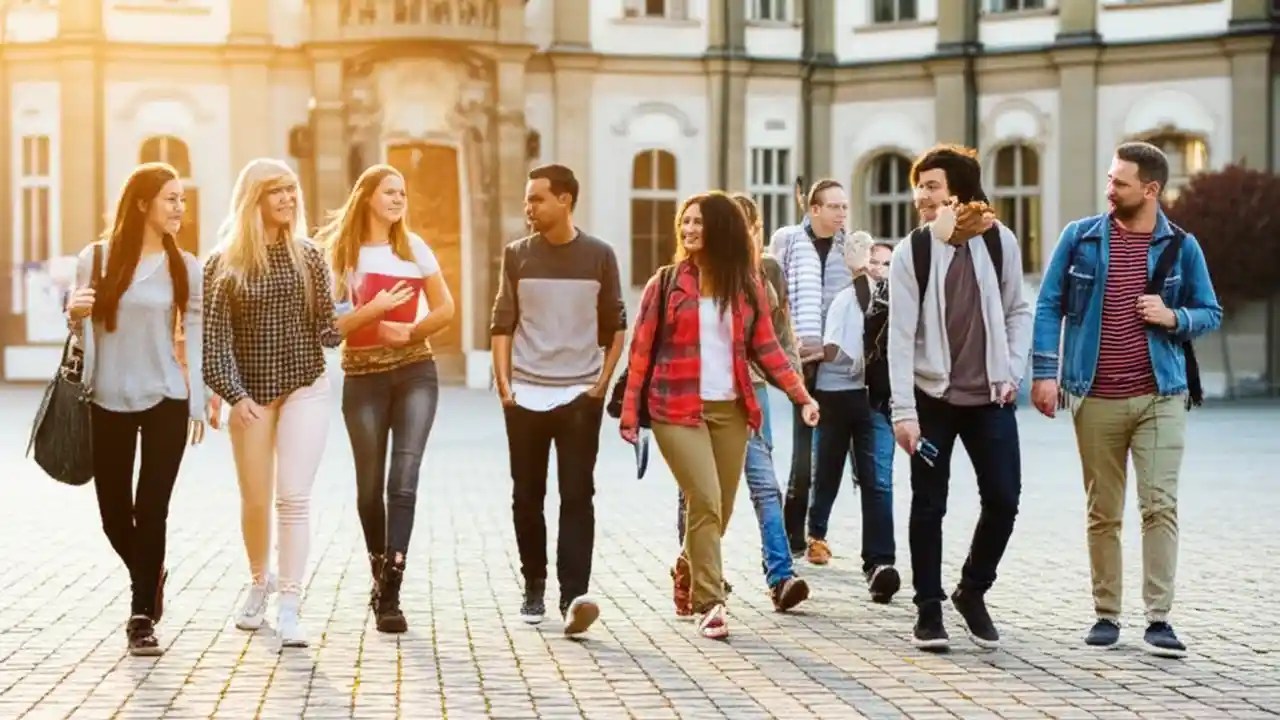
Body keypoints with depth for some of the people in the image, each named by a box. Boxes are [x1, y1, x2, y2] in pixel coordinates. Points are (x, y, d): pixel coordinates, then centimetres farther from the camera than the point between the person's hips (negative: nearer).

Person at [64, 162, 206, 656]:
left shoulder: (184, 266, 2)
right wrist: (74, 314, -15)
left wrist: (198, 402, -1)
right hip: (108, 401, 1)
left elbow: (195, 336, 3)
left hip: (166, 401, 0)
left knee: (152, 510, -3)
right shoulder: (96, 258, 0)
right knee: (114, 512, 6)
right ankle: (150, 579, 35)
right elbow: (81, 331, 8)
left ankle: (142, 614, 6)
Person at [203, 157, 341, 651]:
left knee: (294, 497, -7)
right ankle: (260, 584, 36)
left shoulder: (308, 257, 4)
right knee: (255, 500, 10)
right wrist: (232, 394, -14)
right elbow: (215, 336, -5)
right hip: (251, 394, 0)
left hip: (305, 388, 0)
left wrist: (340, 324, -16)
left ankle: (290, 606, -7)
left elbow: (326, 329, 5)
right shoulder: (223, 263, -1)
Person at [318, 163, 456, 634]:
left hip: (415, 374, 1)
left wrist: (409, 333, -7)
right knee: (370, 485, 6)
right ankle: (380, 575, 28)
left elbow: (445, 310, 9)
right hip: (364, 378, -1)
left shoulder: (414, 248, 8)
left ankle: (390, 593, -15)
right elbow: (331, 324, -6)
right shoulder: (339, 253, 0)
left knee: (404, 480, -12)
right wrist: (373, 312, -21)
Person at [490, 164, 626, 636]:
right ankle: (534, 588, 21)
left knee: (577, 496, -8)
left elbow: (616, 326, 8)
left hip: (580, 397, -2)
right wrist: (503, 383, -2)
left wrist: (602, 382, 0)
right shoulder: (517, 255, 5)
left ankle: (574, 597, -14)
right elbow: (502, 324, 6)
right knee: (527, 496, 8)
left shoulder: (599, 256, 2)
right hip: (525, 397, 2)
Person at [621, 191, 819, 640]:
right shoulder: (666, 284, 2)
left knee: (719, 509, 8)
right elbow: (642, 350, 1)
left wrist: (802, 396, 1)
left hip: (731, 410, 3)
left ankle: (691, 574, 34)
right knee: (706, 502, -15)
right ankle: (710, 604, -10)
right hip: (678, 410, -3)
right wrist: (630, 412, -3)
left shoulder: (747, 287, 9)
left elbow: (766, 348, 10)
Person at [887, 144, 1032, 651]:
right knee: (929, 506, 3)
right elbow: (900, 337, -9)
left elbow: (1017, 311, 9)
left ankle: (972, 592, 22)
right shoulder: (911, 252, -7)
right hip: (933, 398, -2)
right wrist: (904, 410, -14)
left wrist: (1012, 372, -2)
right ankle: (929, 609, 15)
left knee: (1003, 500, 1)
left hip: (990, 399, 2)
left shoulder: (999, 241, -2)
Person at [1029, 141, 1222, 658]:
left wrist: (1174, 317, -11)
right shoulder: (1080, 237, 3)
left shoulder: (1180, 247, 4)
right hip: (1096, 398, 1)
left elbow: (1211, 313, 10)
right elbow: (1049, 305, 4)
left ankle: (1159, 619, -4)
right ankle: (1106, 614, 15)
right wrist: (1044, 372, -6)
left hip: (1160, 396, 0)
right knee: (1103, 512, 7)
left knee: (1160, 505, -8)